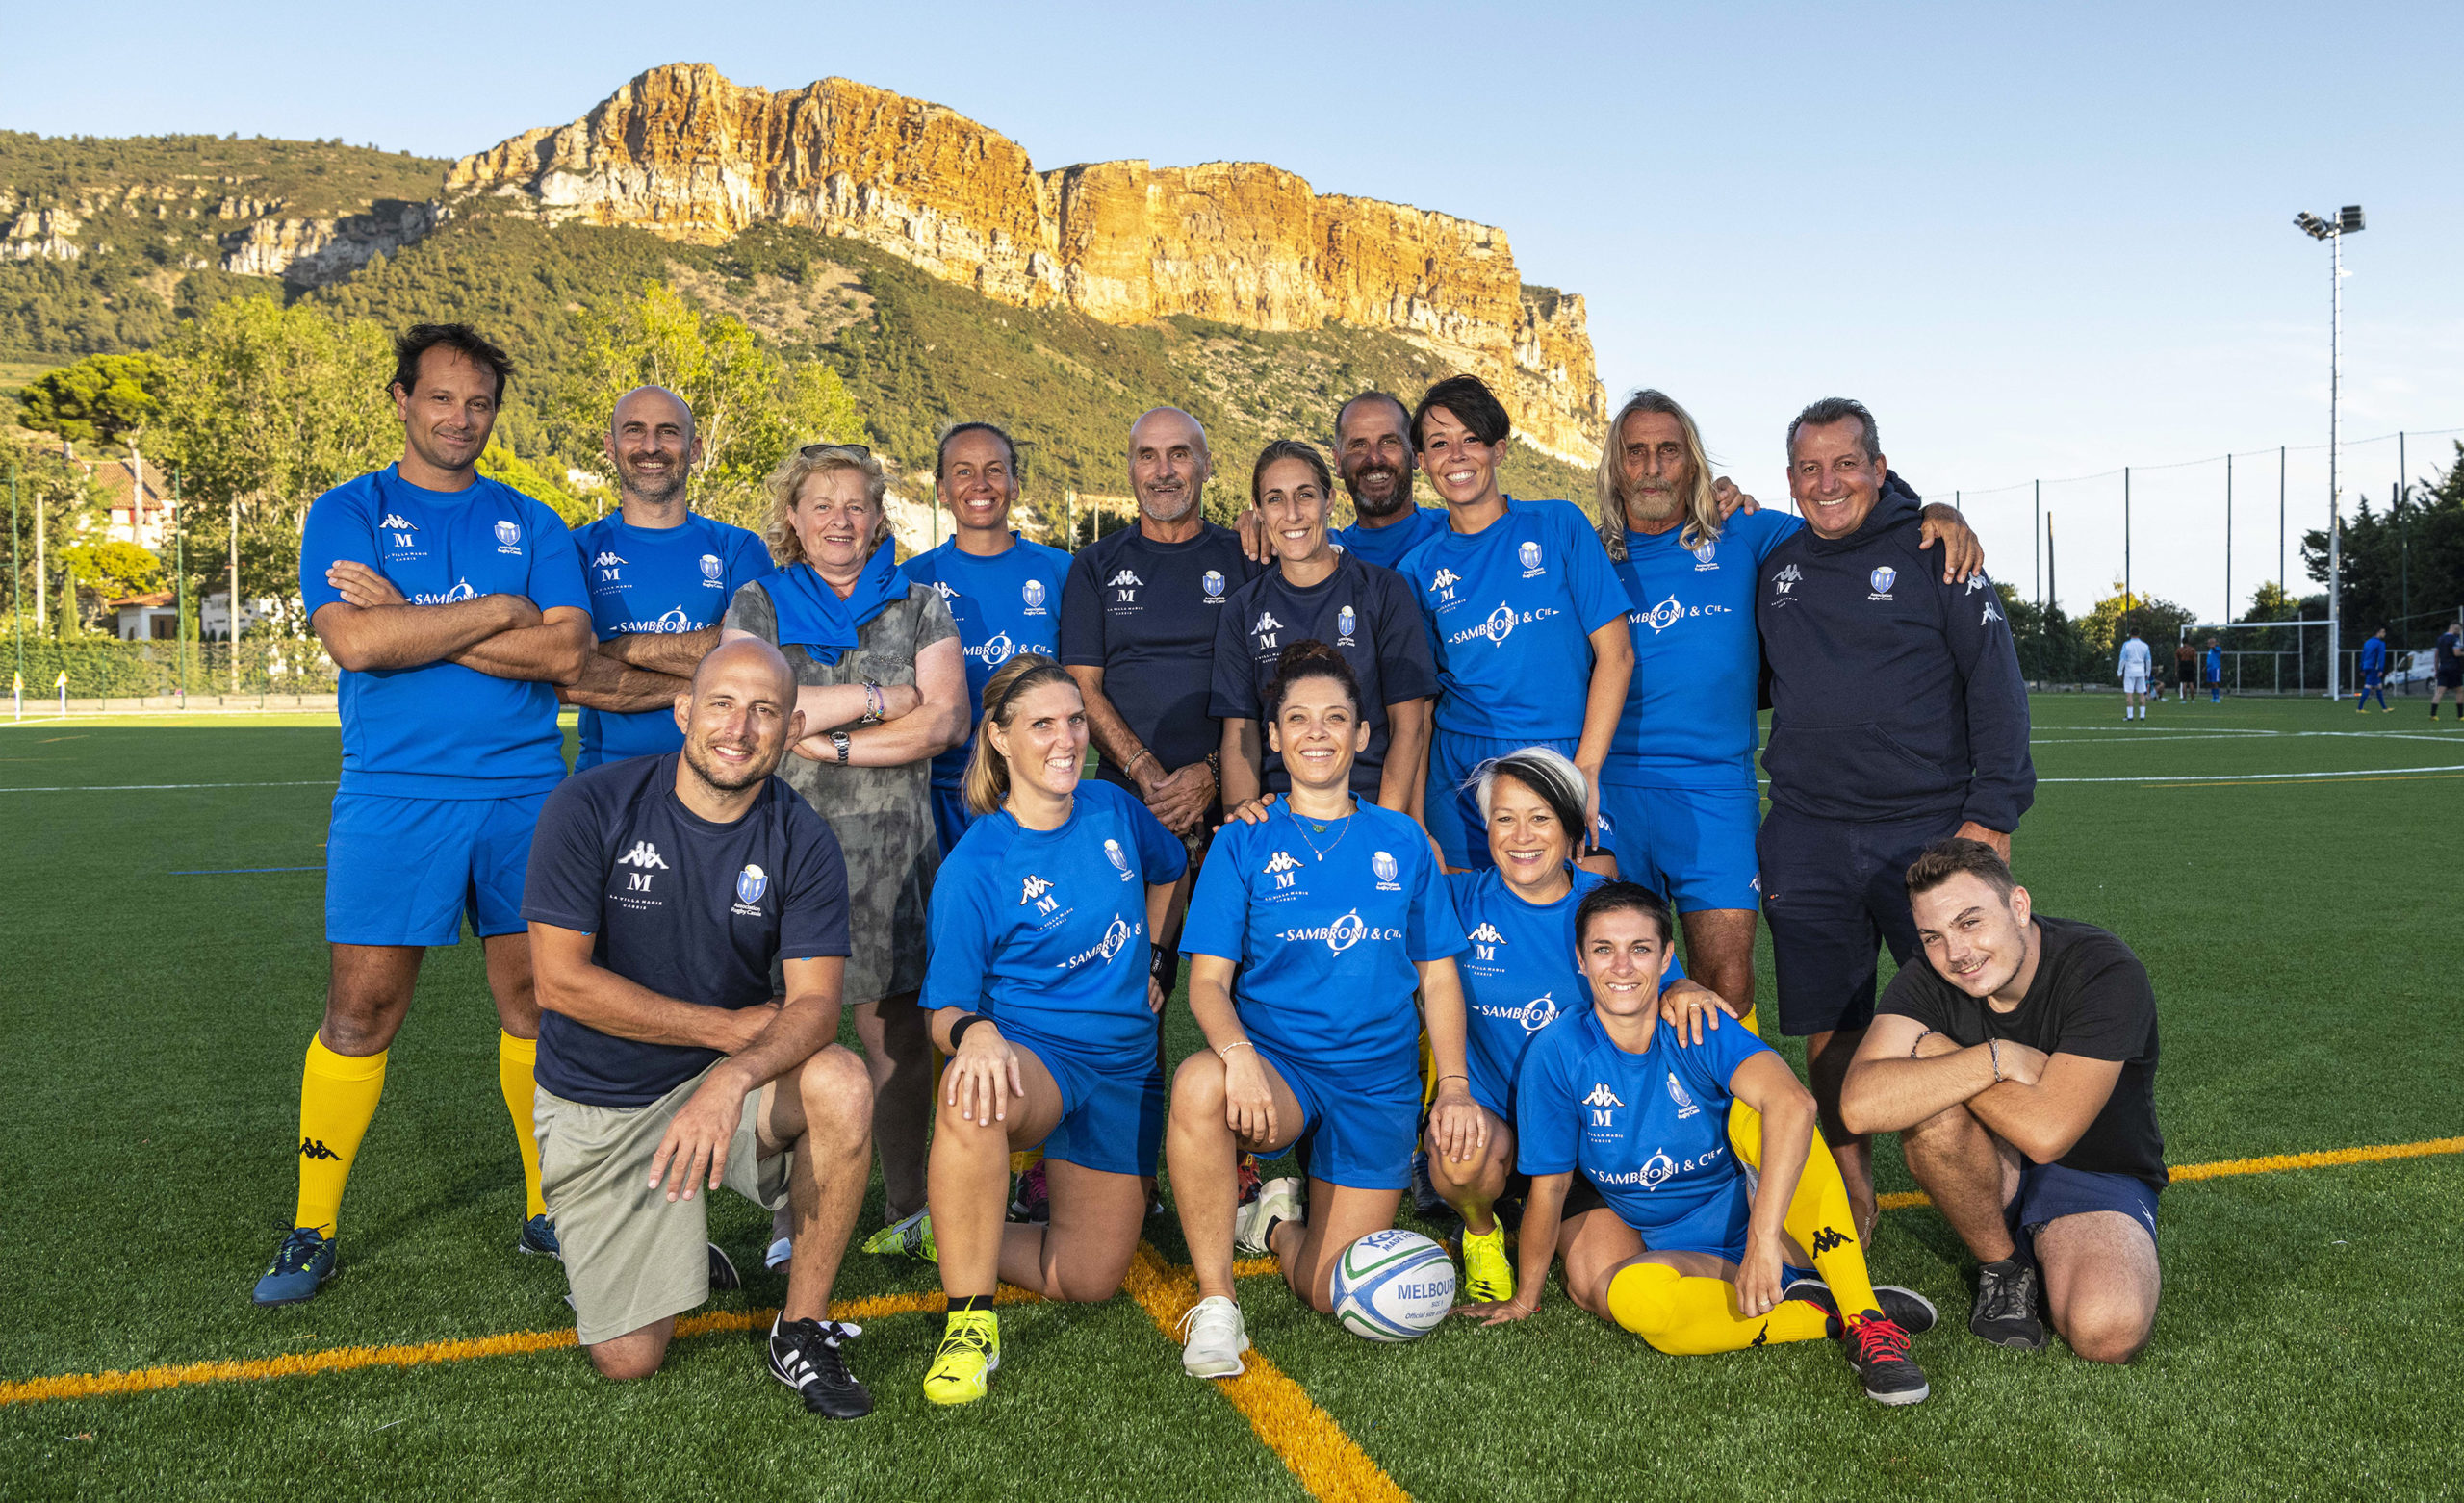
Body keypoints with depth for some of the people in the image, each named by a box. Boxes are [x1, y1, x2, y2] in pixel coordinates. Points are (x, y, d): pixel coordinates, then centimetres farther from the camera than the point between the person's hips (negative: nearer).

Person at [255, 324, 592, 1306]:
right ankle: (312, 1231, 16)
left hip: (525, 791, 2)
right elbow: (355, 641, -12)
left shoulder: (531, 524, 11)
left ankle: (549, 1211, 20)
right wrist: (499, 611, -9)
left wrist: (414, 621, -8)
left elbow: (567, 654, -4)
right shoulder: (347, 513, 6)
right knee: (360, 1009, 0)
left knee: (534, 1000, 7)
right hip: (393, 793, -2)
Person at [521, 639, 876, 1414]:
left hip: (726, 1083, 1)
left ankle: (803, 1328, -11)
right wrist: (729, 1028, -18)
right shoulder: (592, 806, -15)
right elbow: (561, 979, -17)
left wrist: (735, 1076, -41)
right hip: (599, 1102, -1)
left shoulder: (803, 842, -10)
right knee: (629, 1359, -5)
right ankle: (672, 1256, 31)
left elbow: (816, 1003, -19)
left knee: (842, 1085, -32)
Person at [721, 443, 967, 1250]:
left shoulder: (918, 606, 13)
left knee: (899, 1033, 1)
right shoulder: (756, 605, 11)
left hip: (893, 850, 1)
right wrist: (879, 698, -6)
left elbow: (946, 720, 0)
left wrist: (835, 743, -8)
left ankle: (907, 1207, 12)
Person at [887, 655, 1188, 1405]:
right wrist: (973, 1032, -36)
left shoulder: (1113, 810, 0)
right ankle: (971, 1322, -26)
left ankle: (955, 1234, 30)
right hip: (1029, 1053, -5)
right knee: (972, 1091, -43)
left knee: (1090, 1281, 4)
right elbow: (946, 1011, -13)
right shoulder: (973, 867, -13)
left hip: (1125, 1066, 5)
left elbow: (1167, 870, 24)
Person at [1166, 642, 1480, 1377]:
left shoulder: (1402, 842, 8)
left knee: (1336, 1294, -8)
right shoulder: (1243, 843, 2)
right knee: (1198, 1084, -38)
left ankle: (1279, 1222, 29)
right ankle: (1215, 1303, -19)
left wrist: (1455, 1085, -2)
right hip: (1275, 1064, -1)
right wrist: (1238, 1051, -26)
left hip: (1378, 1081, 2)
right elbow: (1208, 979, -5)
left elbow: (1438, 972, 10)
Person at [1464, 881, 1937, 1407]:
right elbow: (1549, 1188, -3)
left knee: (1754, 1115, -30)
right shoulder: (1557, 1055, -11)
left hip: (1767, 1223, -1)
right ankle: (1824, 1315, -20)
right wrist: (1526, 1299, 4)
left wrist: (1763, 1238, -46)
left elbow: (1793, 1103, -36)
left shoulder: (1696, 1028, -16)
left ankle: (1866, 1320, -28)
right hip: (1679, 1252, 1)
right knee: (1629, 1294, -34)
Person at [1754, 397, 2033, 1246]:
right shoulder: (1776, 569, 12)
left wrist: (1991, 816, -10)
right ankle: (1851, 1196, 23)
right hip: (1807, 839, 4)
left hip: (1929, 829, -3)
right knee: (1827, 1030, 7)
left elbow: (1996, 686, -3)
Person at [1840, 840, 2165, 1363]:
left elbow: (2046, 1134, -32)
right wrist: (1999, 1058, -30)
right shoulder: (1929, 981, -14)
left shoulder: (2106, 972, -23)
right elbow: (1861, 1105, -31)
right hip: (1992, 1174, 3)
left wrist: (1941, 1060, -23)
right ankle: (2003, 1266, -6)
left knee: (2108, 1332, -31)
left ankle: (2048, 1257, 5)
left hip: (2096, 1176, -2)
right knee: (1927, 1105, -31)